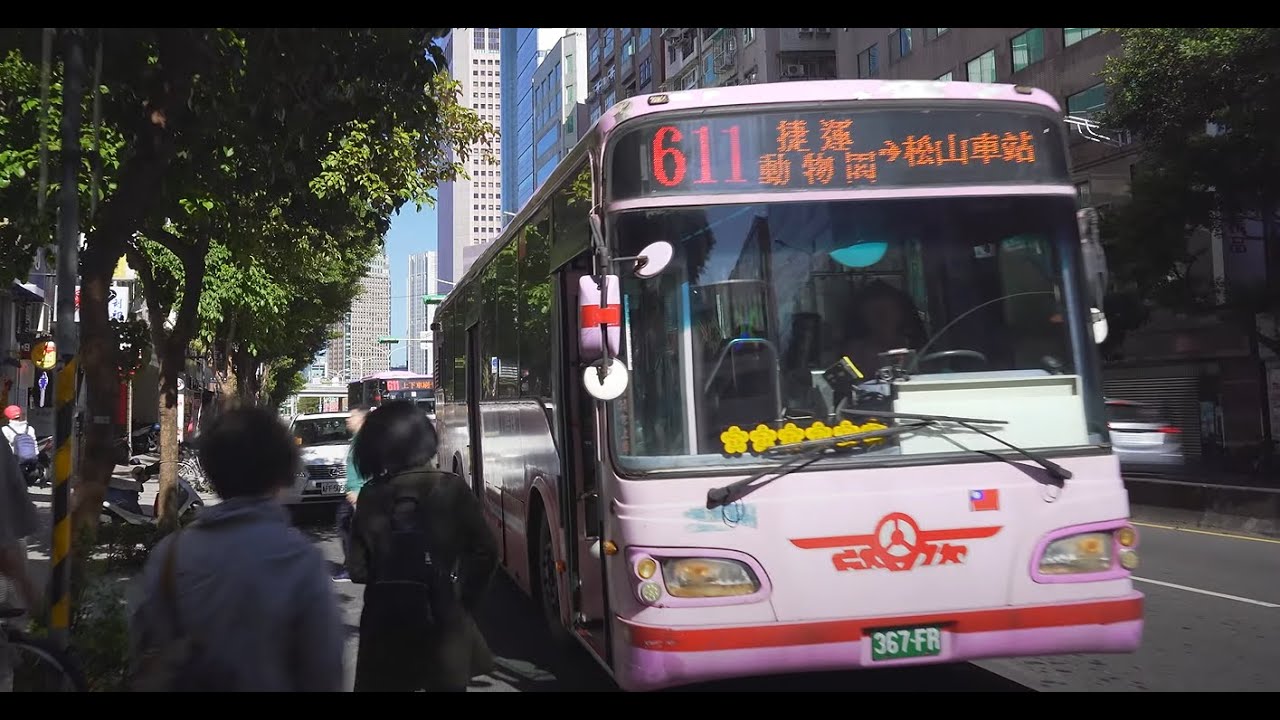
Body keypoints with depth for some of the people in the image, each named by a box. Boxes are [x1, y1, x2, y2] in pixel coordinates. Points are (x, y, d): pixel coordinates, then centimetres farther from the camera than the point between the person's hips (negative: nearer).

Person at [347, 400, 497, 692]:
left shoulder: (370, 496, -8)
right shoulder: (451, 489, -11)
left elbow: (357, 569, -7)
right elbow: (485, 552, -8)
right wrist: (463, 601, 5)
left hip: (384, 626, 1)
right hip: (442, 623, 0)